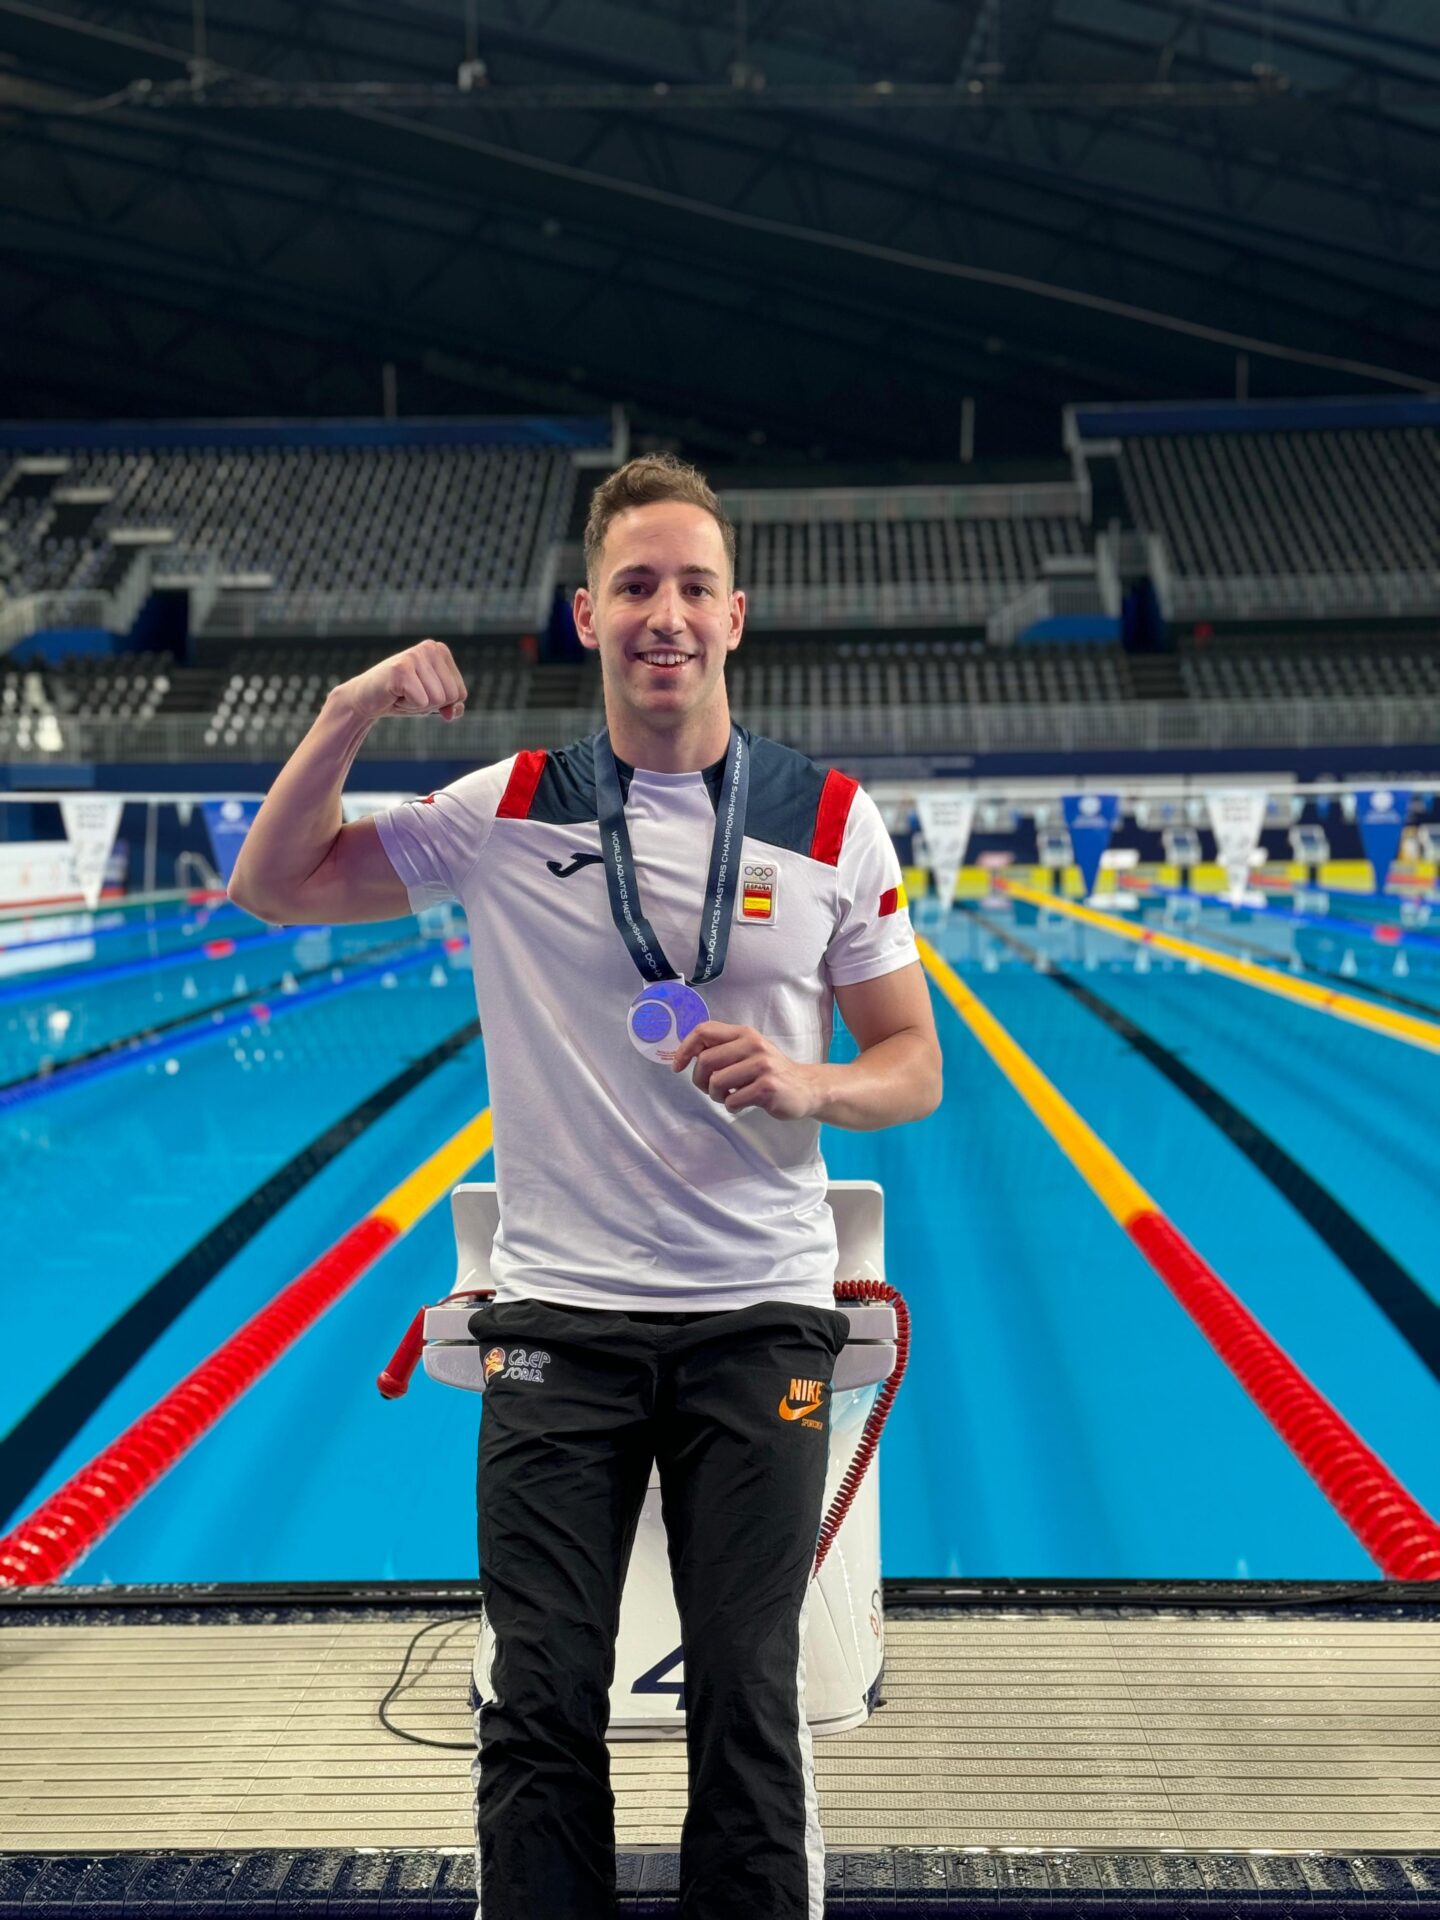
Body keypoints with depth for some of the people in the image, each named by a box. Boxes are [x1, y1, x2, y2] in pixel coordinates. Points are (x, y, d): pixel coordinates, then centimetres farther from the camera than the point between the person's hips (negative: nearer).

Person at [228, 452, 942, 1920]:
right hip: (559, 1319, 0)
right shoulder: (508, 812, 2)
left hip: (758, 1319, 0)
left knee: (747, 1707, 7)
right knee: (542, 1705, 6)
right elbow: (275, 887, 4)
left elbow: (913, 1067, 6)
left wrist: (807, 1084, -15)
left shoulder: (828, 820, 1)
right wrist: (348, 715, -10)